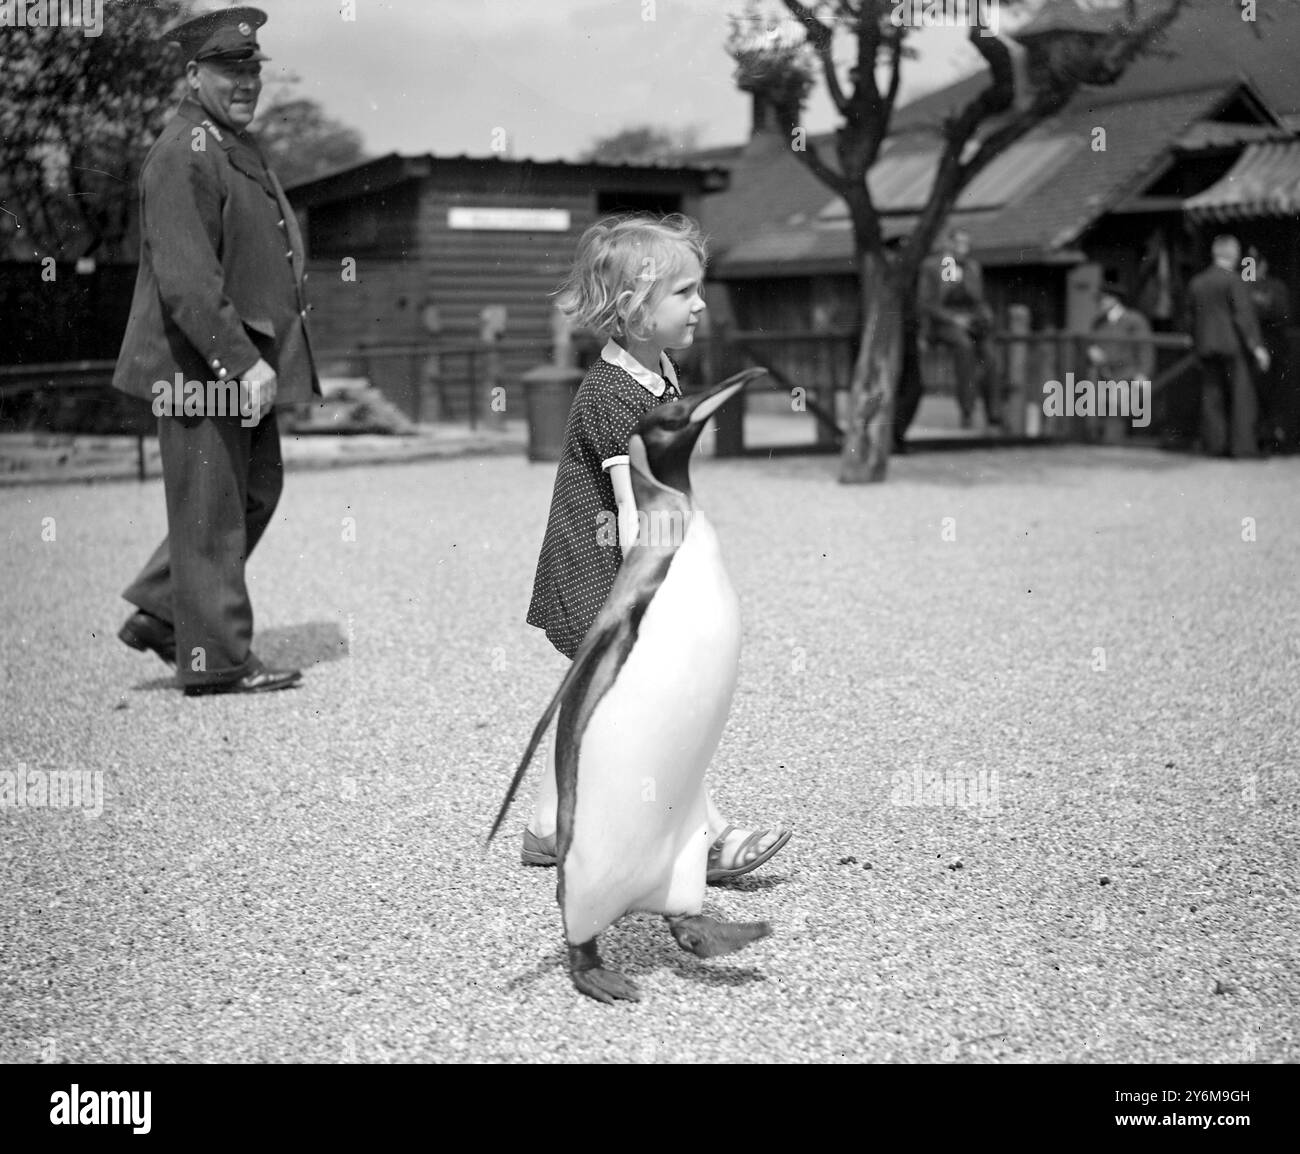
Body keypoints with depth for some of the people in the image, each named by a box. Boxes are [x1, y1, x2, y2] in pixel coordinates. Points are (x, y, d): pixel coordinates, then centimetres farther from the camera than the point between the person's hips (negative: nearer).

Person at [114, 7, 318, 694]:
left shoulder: (235, 146, 16)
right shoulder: (183, 155, -17)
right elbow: (186, 281, -24)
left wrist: (259, 358, 21)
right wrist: (243, 363, -26)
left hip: (245, 359, 10)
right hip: (200, 364, -10)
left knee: (256, 490, 17)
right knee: (210, 511, -1)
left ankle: (158, 613, 27)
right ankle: (217, 661, 10)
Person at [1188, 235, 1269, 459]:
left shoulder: (1196, 283, 10)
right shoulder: (1233, 280, -8)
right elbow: (1243, 314, -12)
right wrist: (1256, 346, -11)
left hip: (1206, 348, 6)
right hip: (1232, 345, -6)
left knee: (1212, 398, 6)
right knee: (1241, 397, -2)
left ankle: (1214, 445, 4)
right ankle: (1242, 446, -7)